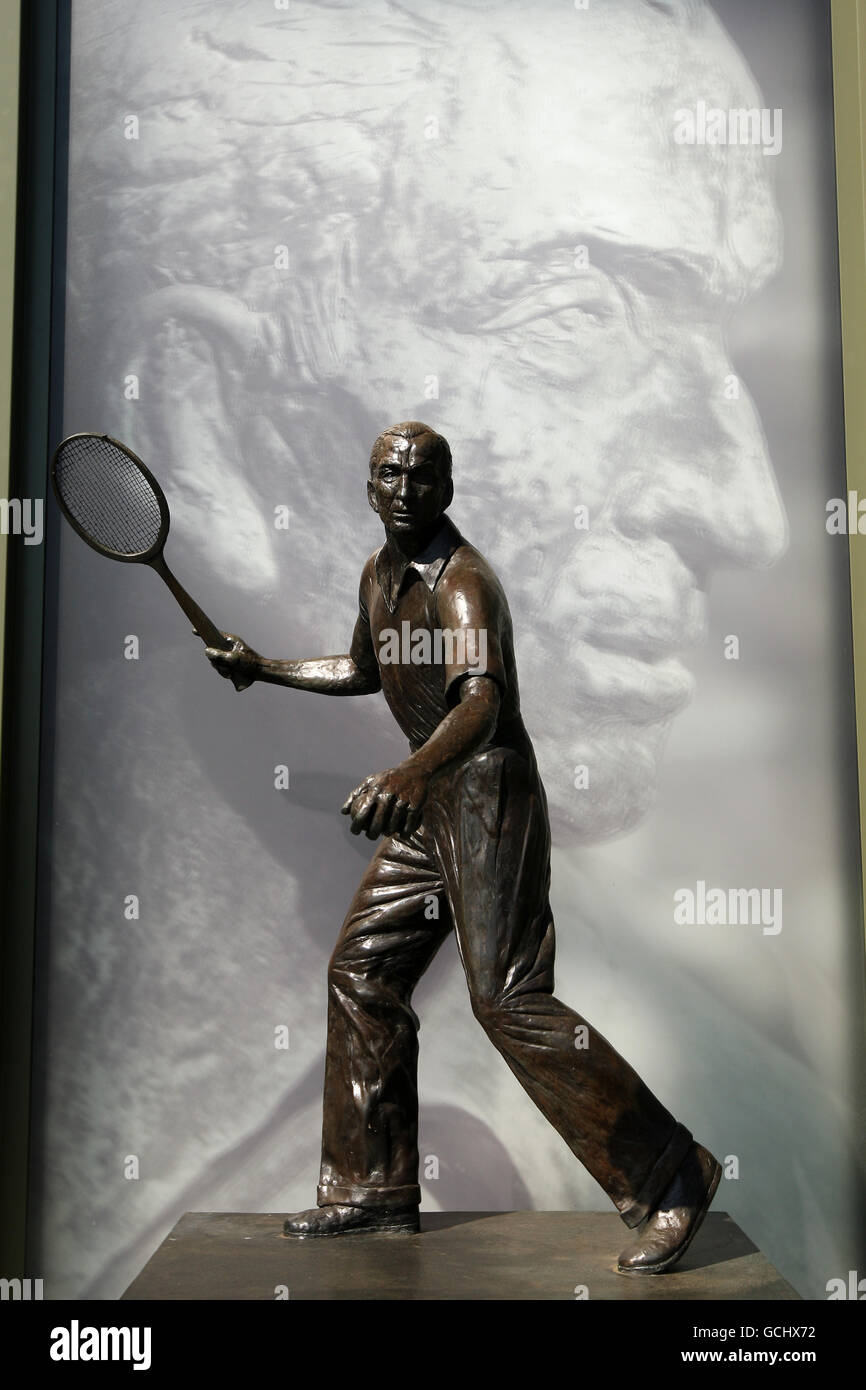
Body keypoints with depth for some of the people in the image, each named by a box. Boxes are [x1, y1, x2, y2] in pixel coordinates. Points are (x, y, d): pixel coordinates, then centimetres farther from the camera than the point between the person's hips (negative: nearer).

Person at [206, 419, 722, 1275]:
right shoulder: (379, 574, 13)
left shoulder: (462, 580, -16)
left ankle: (668, 1177, -5)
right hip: (428, 802, 10)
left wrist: (411, 775, -49)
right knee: (362, 973, 10)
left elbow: (482, 701, -33)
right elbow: (364, 672, 30)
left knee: (506, 997, -15)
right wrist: (265, 669, 30)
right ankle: (373, 1189, 23)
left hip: (489, 796, -9)